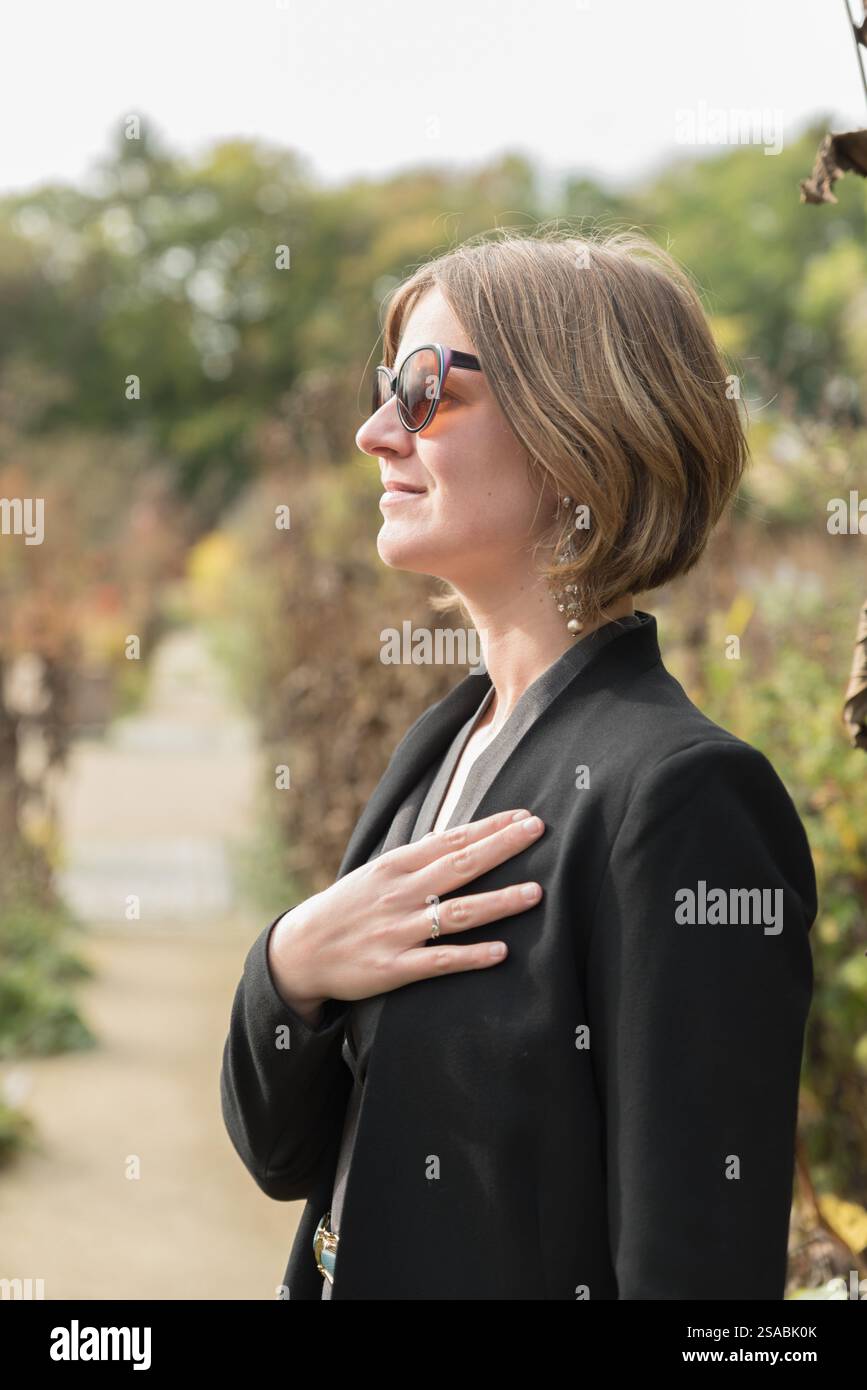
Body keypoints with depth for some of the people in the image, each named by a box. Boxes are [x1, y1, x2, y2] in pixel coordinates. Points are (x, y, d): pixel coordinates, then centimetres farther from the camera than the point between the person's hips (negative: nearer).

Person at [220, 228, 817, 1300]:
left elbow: (700, 1261, -24)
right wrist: (290, 970, -14)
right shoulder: (443, 740, 2)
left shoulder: (684, 798, -23)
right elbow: (282, 1154, 3)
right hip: (346, 1270, 8)